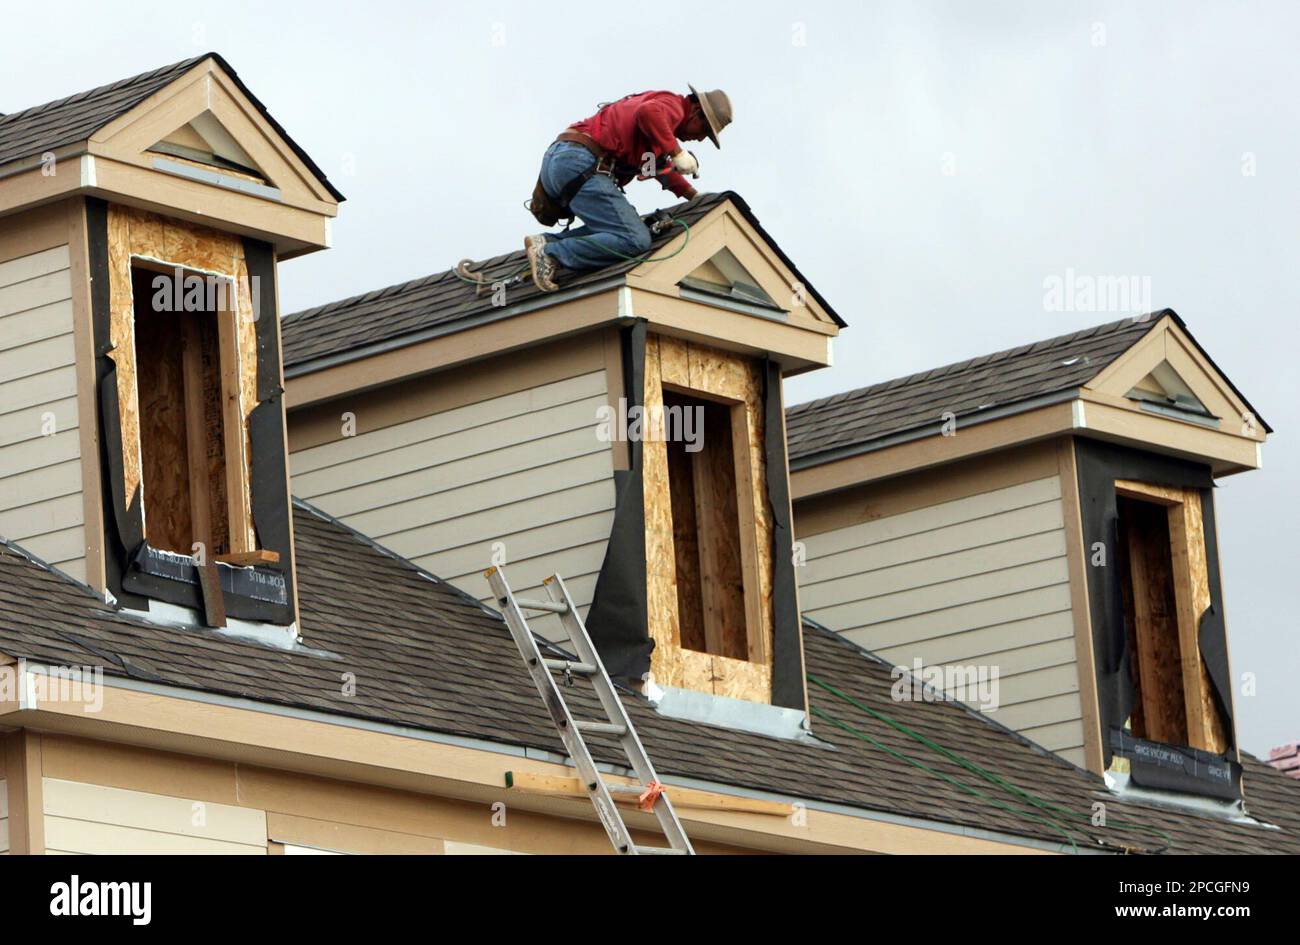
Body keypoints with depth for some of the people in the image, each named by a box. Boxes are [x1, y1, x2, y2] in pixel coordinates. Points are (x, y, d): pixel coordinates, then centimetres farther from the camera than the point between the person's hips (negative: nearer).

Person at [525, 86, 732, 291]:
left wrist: (694, 196, 43)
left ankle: (547, 241, 2)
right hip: (581, 165, -10)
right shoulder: (673, 105, 1)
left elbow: (661, 166, 46)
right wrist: (676, 152, -17)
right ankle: (550, 255, -20)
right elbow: (647, 113, -24)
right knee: (636, 240, -16)